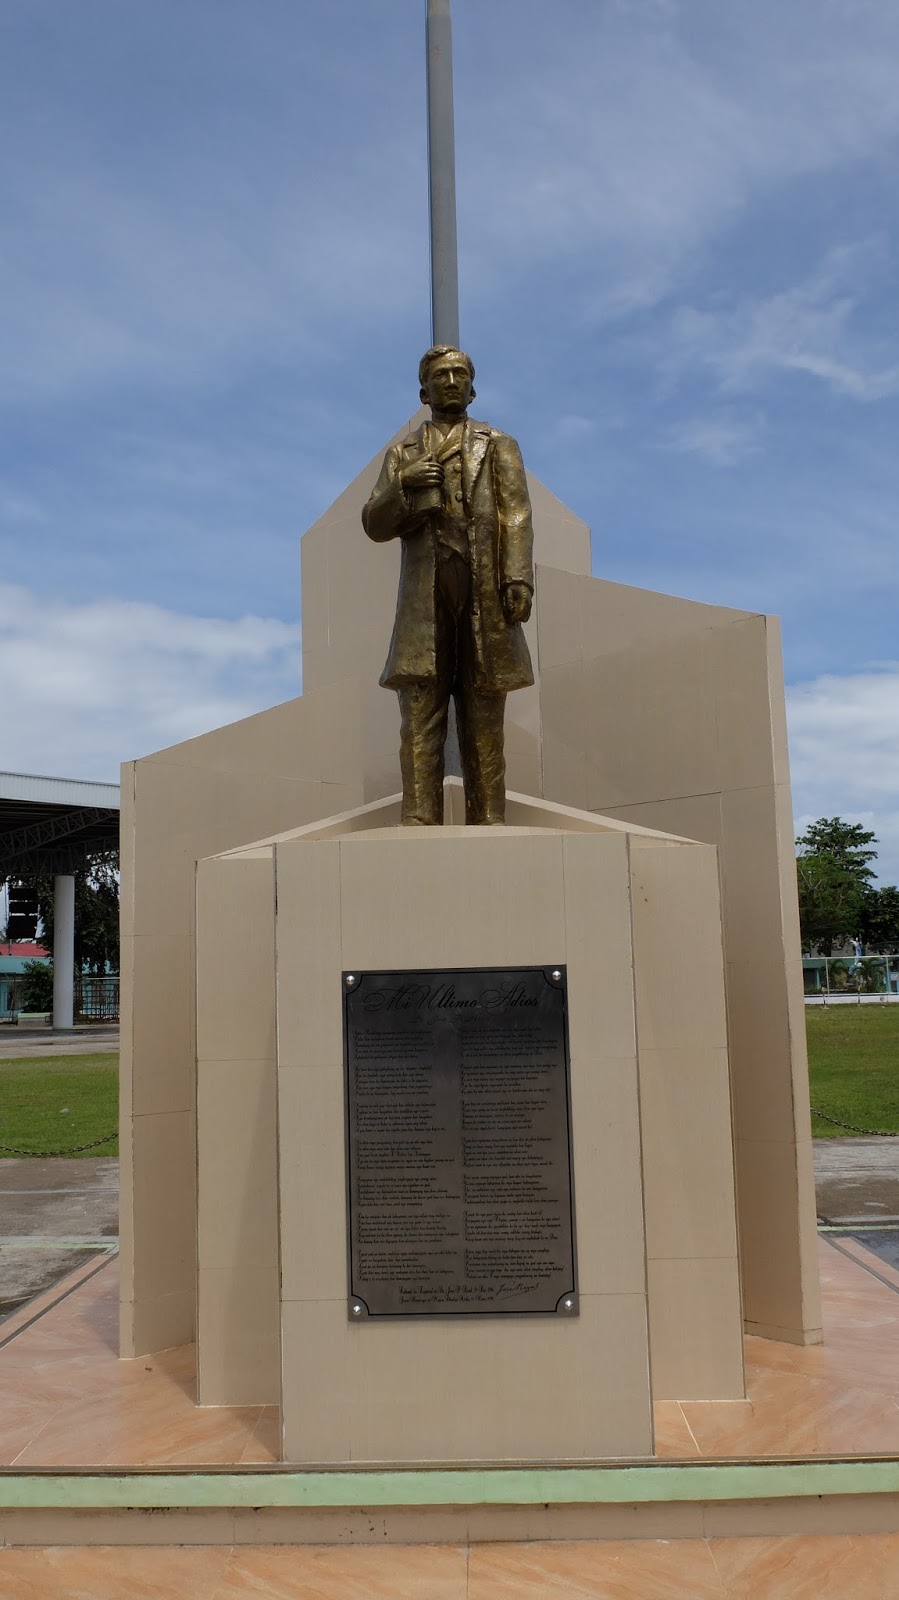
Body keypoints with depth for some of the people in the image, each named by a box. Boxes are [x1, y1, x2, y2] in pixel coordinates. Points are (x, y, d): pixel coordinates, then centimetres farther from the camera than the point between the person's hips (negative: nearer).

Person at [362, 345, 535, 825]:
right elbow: (374, 524, 14)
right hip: (424, 590, 1)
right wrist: (402, 486, -6)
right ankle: (420, 822, -12)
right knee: (420, 713, -9)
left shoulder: (498, 446, 19)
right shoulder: (403, 454, 23)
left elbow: (516, 516, 5)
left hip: (485, 589, -1)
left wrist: (519, 577, -11)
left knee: (484, 719, -2)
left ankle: (488, 822, -3)